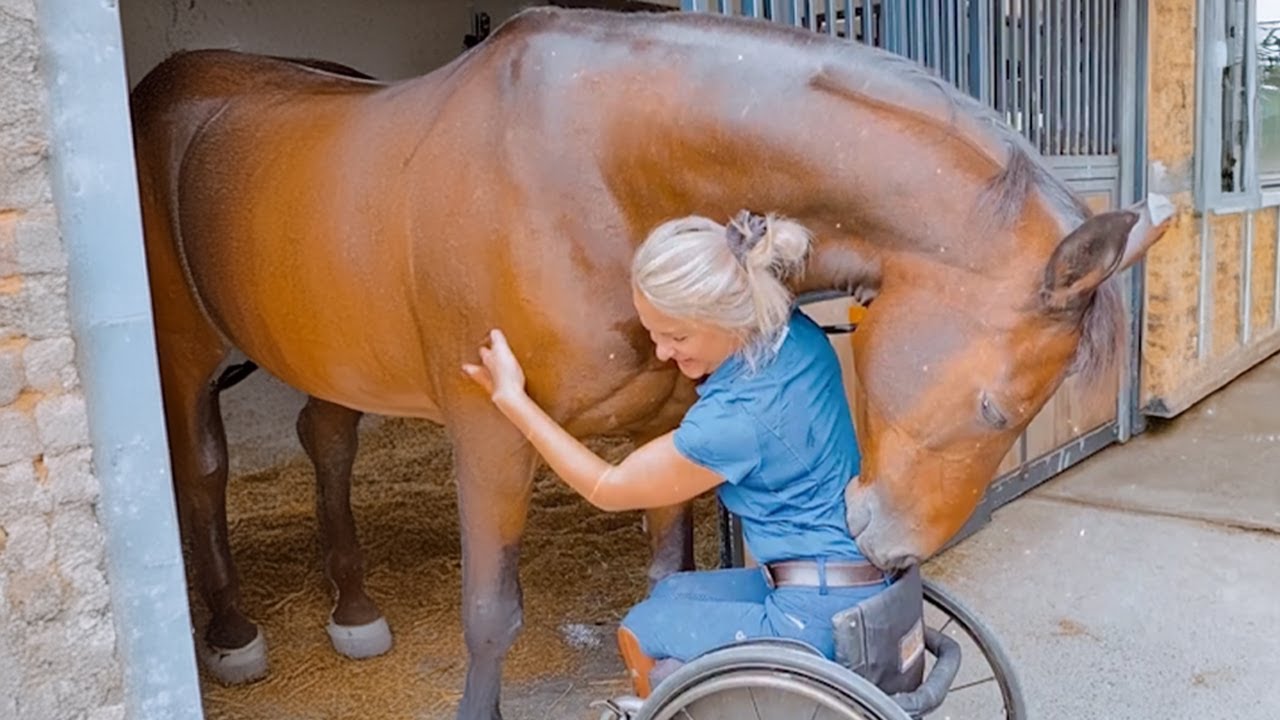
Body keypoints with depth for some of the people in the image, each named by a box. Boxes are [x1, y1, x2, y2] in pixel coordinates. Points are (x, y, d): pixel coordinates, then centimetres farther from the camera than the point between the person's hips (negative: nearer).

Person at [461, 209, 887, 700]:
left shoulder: (737, 418, -28)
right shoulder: (798, 335, -6)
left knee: (643, 634, 11)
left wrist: (509, 397, -7)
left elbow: (607, 488, -11)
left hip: (820, 617, -9)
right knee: (669, 595, 24)